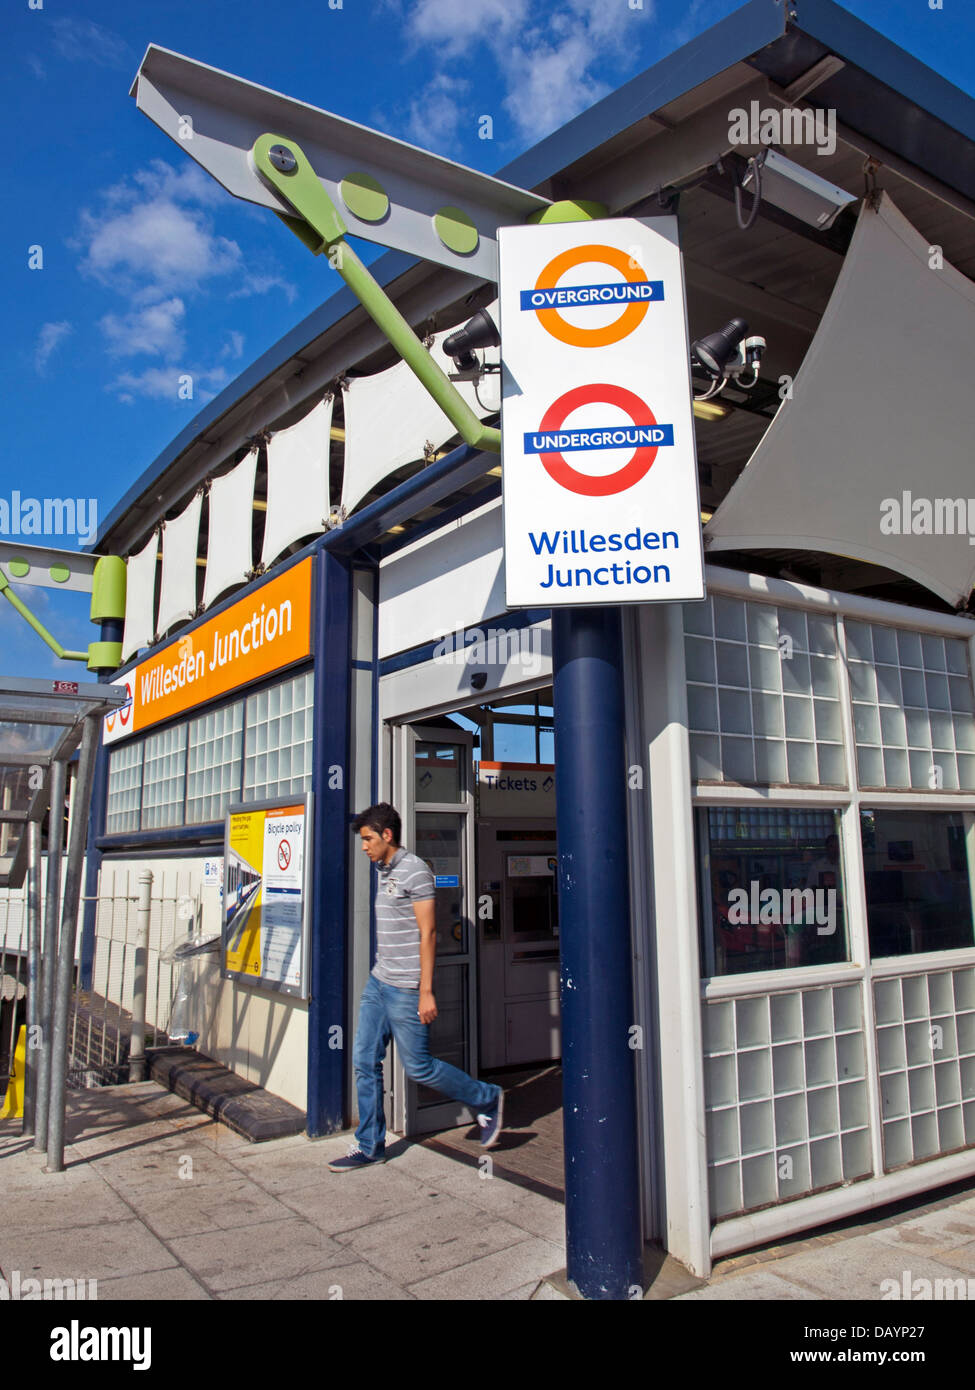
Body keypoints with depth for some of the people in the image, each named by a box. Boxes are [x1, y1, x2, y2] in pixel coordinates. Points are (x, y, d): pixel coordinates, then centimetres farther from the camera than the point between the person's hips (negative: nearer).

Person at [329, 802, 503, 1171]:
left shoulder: (414, 870, -14)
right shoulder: (383, 872, 13)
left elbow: (428, 933, -17)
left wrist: (426, 991, -19)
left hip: (406, 988, -8)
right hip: (378, 982, 8)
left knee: (418, 1067, 0)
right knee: (364, 1061, 7)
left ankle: (487, 1101, 19)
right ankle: (369, 1146, 20)